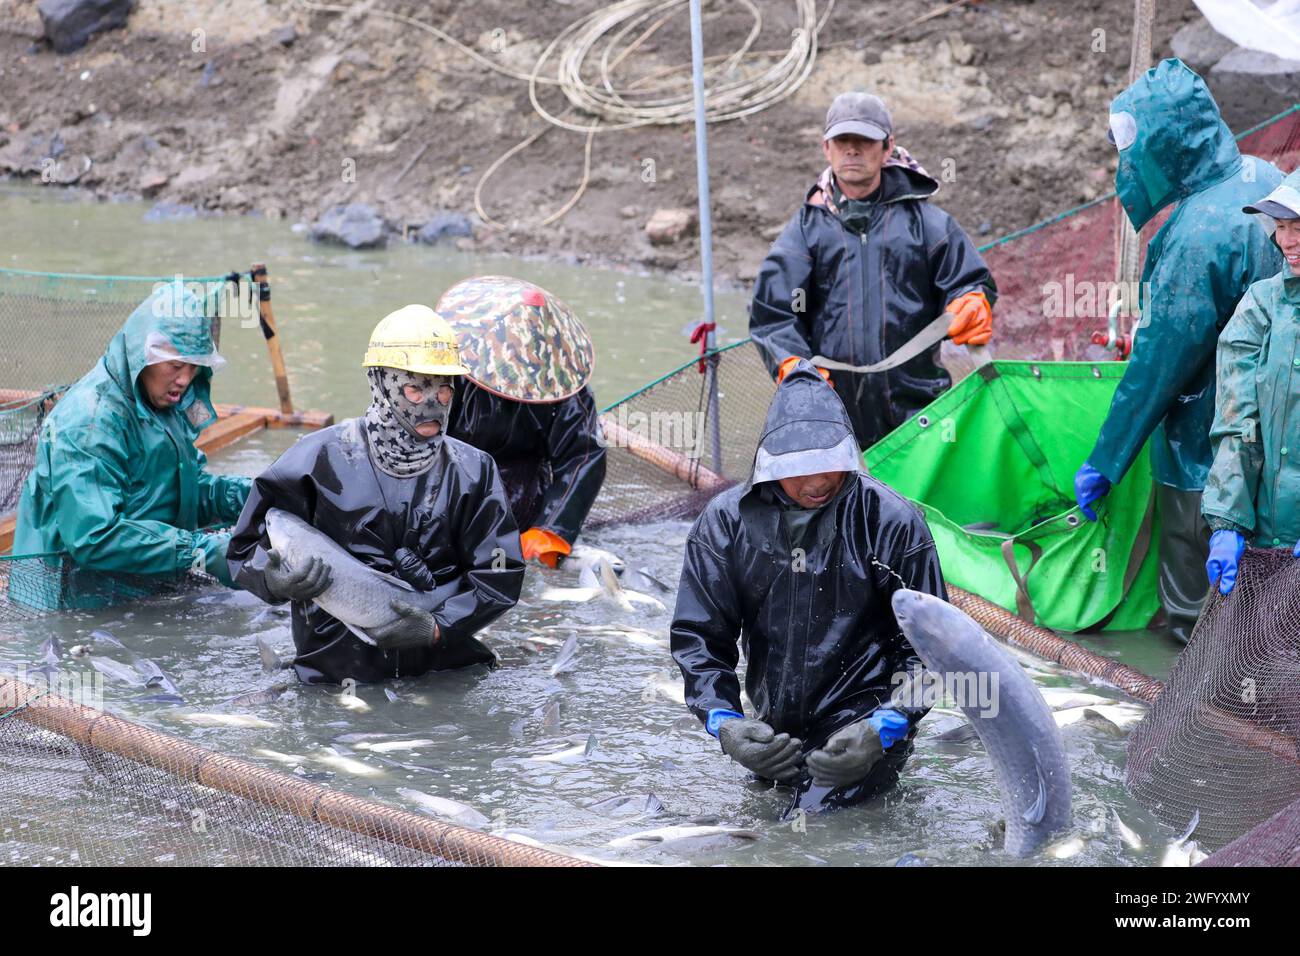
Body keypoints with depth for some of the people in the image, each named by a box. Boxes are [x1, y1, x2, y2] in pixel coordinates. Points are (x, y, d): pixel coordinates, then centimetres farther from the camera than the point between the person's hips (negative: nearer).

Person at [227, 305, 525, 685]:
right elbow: (247, 549, 6)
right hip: (337, 674, -1)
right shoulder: (322, 458, 0)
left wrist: (437, 627, -11)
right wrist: (275, 581, -18)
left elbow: (500, 575, 5)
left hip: (444, 666, 2)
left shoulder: (473, 471, 7)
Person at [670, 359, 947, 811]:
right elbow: (696, 635, 0)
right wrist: (723, 721, -17)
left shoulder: (894, 522, -11)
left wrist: (884, 728, -21)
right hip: (772, 734, 4)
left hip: (861, 728, -4)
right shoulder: (725, 521, -4)